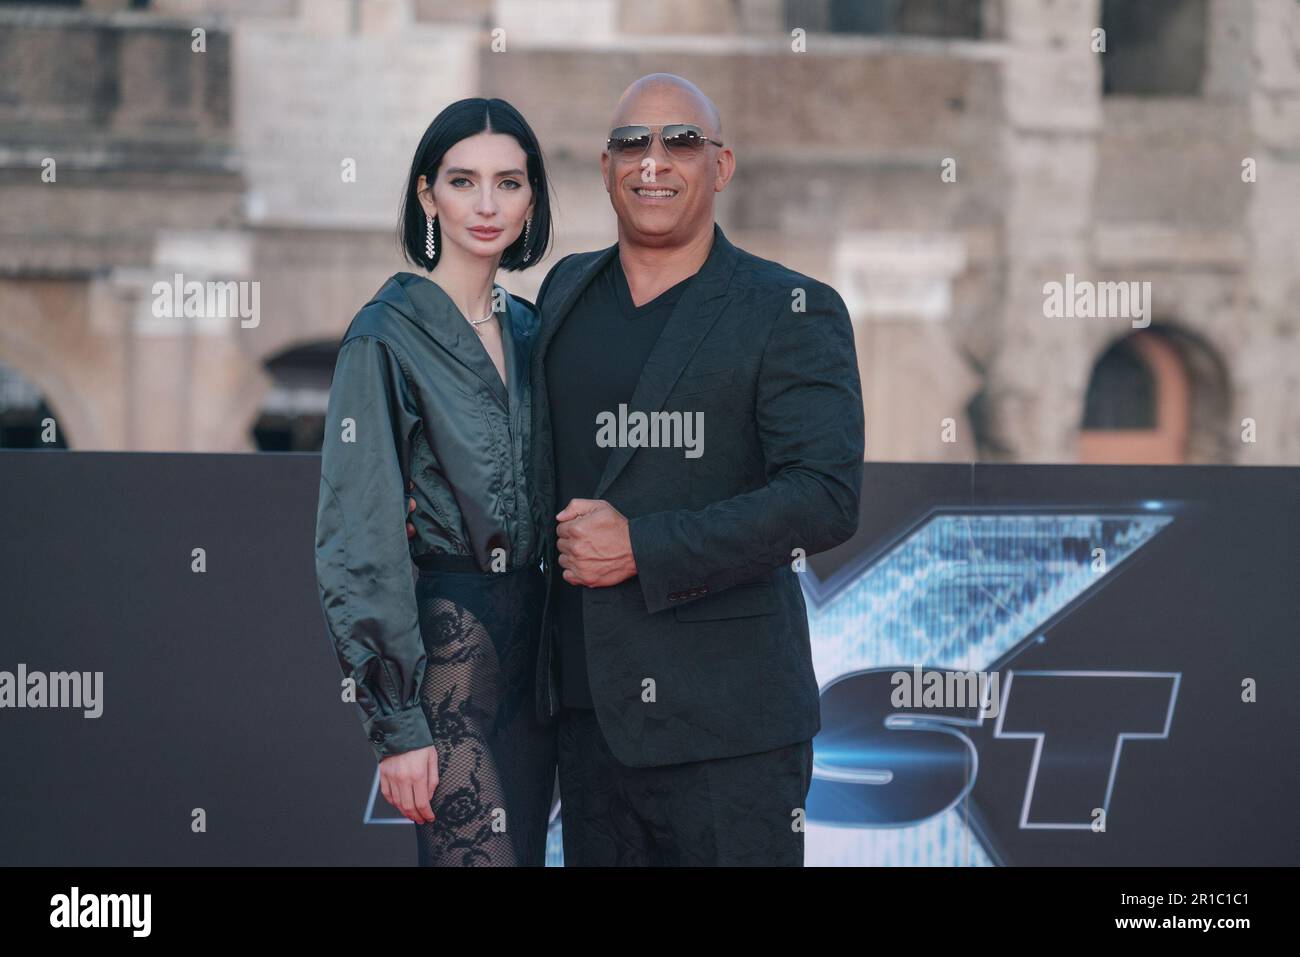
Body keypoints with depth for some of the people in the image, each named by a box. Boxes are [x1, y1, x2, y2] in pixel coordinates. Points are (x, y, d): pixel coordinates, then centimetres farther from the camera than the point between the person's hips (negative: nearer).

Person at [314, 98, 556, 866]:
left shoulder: (527, 331, 12)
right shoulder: (387, 337, -9)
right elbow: (358, 540, -13)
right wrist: (396, 722, -16)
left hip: (530, 646, 7)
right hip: (444, 651, -7)